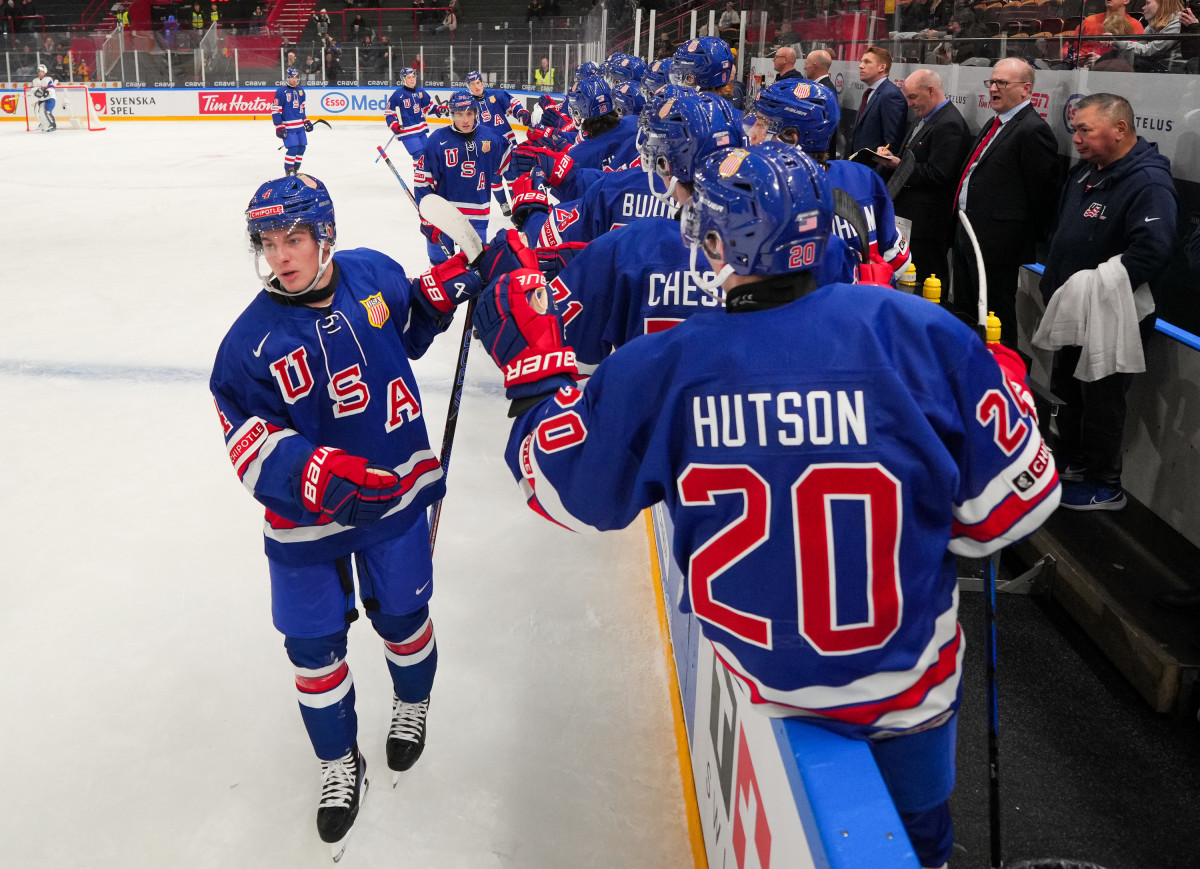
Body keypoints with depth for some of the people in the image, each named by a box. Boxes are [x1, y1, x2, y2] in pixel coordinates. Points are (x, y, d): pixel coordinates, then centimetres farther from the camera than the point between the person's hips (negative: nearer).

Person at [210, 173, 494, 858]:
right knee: (315, 646, 8)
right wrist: (317, 474, -36)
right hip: (306, 519, -1)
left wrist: (437, 294, -4)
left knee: (401, 615, 18)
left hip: (398, 490, 2)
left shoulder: (373, 275, -7)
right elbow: (252, 439, -20)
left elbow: (405, 331, 15)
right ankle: (340, 762, 35)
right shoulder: (254, 339, -16)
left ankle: (412, 704, 51)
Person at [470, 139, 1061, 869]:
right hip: (907, 687, 0)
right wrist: (998, 386, 5)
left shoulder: (662, 368, -21)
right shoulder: (914, 330, -23)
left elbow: (561, 486, -5)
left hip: (753, 677, 1)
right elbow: (1009, 508, -15)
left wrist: (531, 362, 8)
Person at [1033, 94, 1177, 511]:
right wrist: (1054, 281, 14)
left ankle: (1104, 485, 17)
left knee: (1101, 399, 2)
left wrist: (1095, 289, -28)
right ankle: (1070, 461, 38)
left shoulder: (1149, 183, -21)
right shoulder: (1087, 171, 8)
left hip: (1107, 319, -9)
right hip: (1072, 312, 9)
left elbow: (1152, 252, -32)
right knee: (1068, 389, 20)